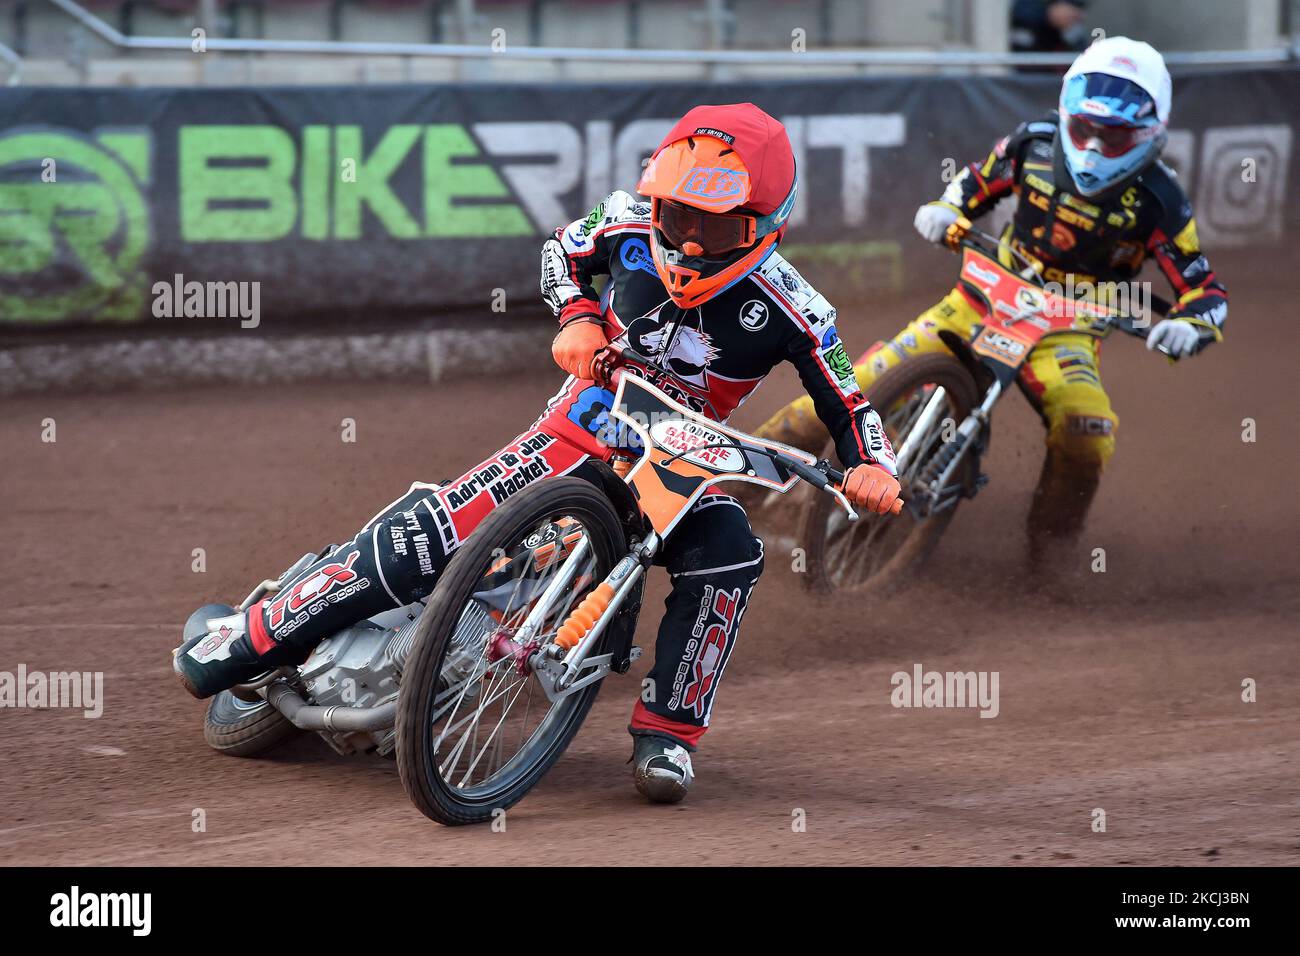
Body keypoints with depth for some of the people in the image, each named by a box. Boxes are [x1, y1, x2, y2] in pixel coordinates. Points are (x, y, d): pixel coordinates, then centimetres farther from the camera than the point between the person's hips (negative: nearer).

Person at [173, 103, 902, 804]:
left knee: (729, 557, -33)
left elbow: (848, 406, -11)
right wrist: (576, 317, -9)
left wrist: (874, 469, -32)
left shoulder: (788, 310, -19)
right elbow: (563, 249, 10)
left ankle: (669, 731, -19)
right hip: (587, 425, 1)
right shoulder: (633, 228, -13)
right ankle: (252, 639, -6)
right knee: (425, 535, -16)